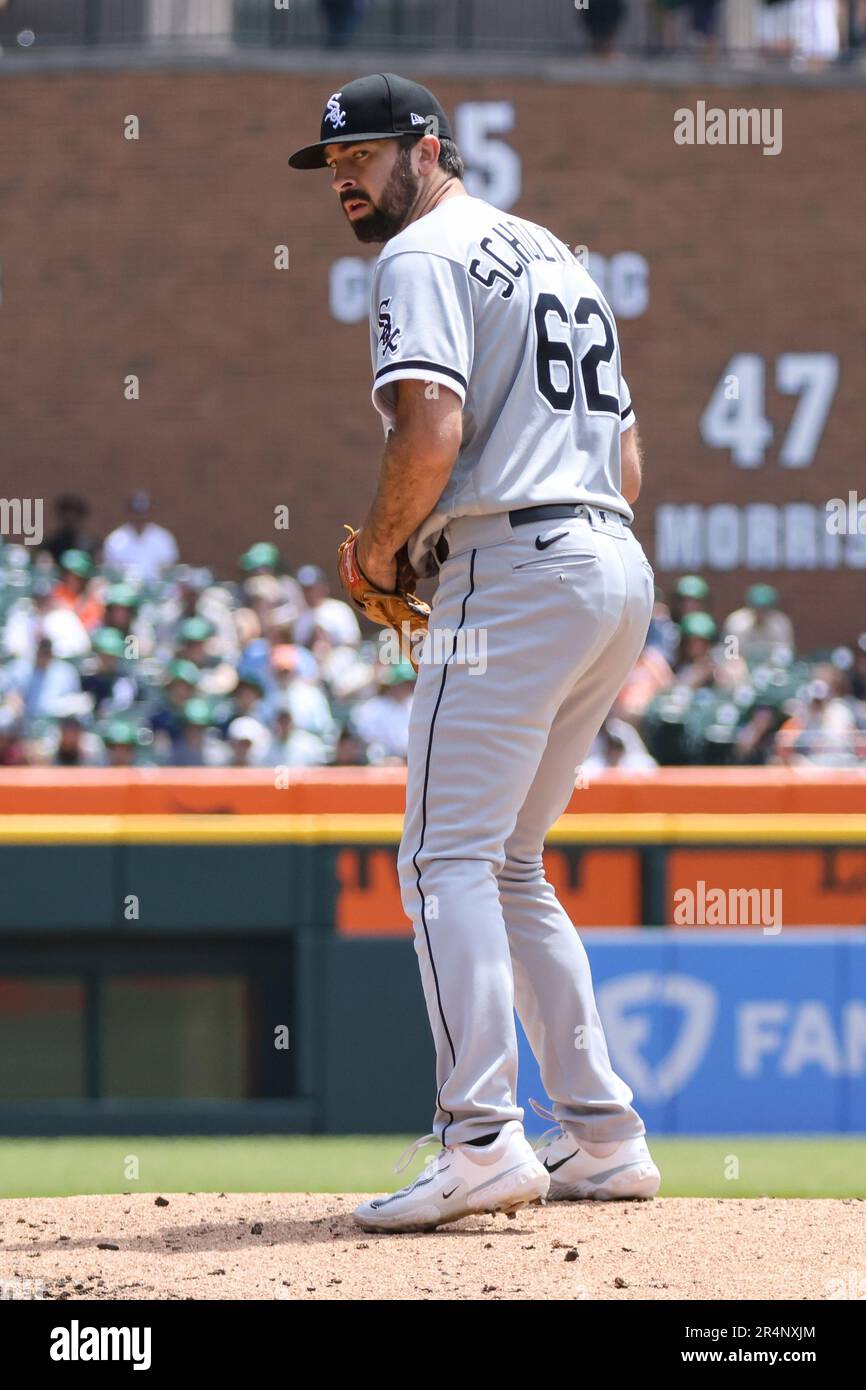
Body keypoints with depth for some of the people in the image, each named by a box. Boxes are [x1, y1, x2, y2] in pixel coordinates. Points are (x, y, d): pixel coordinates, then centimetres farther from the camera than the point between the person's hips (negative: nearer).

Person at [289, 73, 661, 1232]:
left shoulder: (426, 255, -2)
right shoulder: (554, 256, 26)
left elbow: (432, 429, -19)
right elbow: (626, 465, 25)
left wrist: (378, 552, -3)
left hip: (515, 572, -9)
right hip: (619, 565, 9)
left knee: (447, 856, -12)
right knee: (507, 861, 16)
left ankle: (482, 1139, -24)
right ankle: (603, 1135, 13)